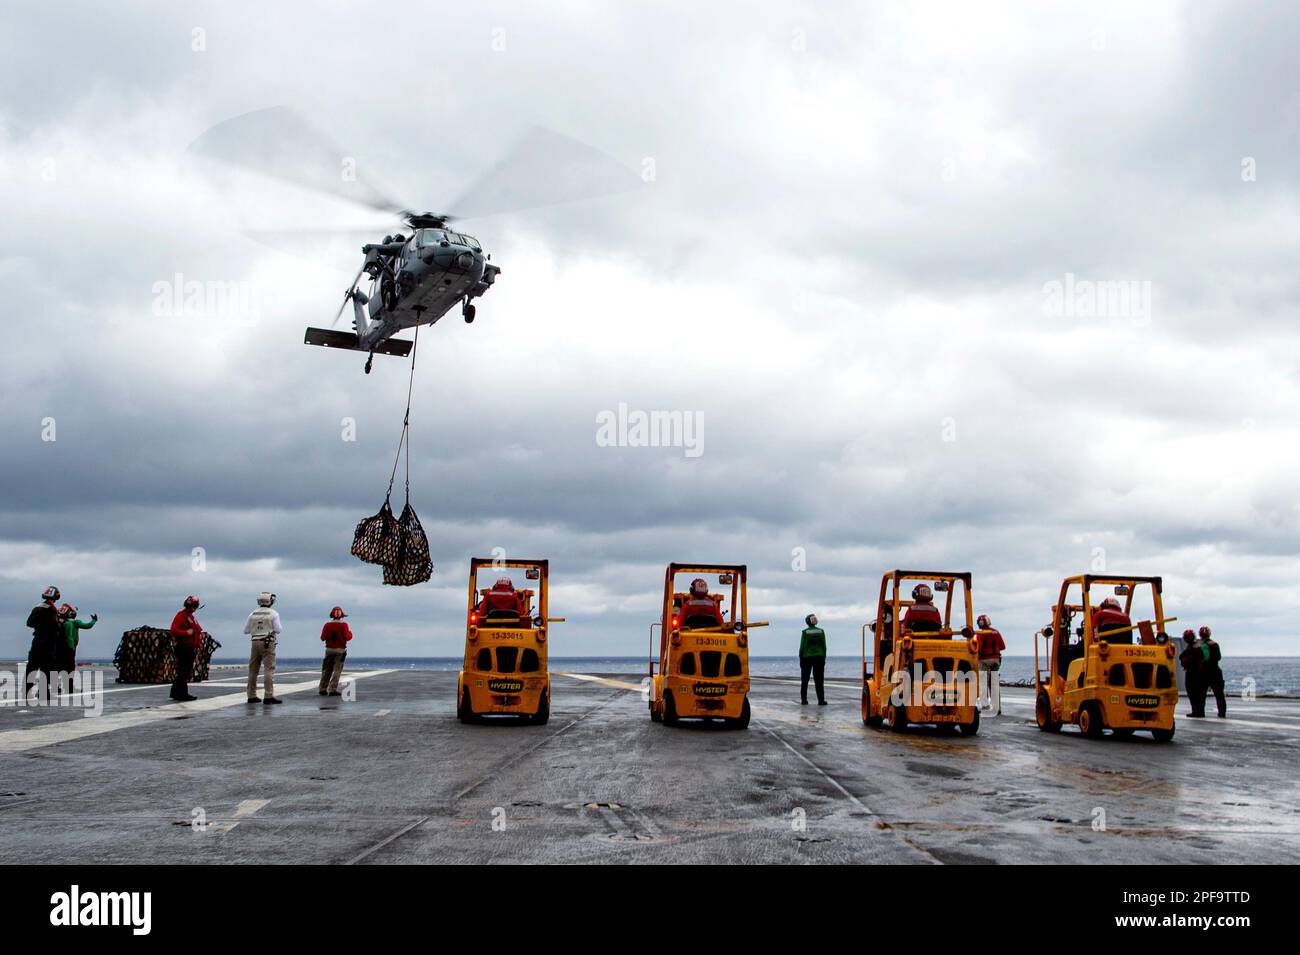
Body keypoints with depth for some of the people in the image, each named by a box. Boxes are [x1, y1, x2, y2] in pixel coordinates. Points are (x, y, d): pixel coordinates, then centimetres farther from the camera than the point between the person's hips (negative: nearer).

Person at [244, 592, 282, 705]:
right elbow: (278, 630, -7)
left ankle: (252, 696, 17)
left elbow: (246, 630, 11)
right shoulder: (273, 614, -5)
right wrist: (280, 627, 14)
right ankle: (268, 696, -13)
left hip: (255, 642, 5)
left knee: (253, 670, 12)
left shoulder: (253, 614, 7)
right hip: (268, 644, -4)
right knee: (269, 670, -6)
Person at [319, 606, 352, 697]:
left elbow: (322, 637, 0)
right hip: (340, 650, -3)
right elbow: (348, 637, -12)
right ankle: (332, 690, -8)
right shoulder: (344, 625, -8)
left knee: (326, 670, 13)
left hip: (329, 649, 3)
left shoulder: (327, 625, 0)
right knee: (337, 671, -1)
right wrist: (350, 632, 8)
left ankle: (323, 689, 14)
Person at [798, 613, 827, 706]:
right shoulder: (821, 631, 1)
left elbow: (802, 647, -7)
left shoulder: (805, 632, -6)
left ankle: (804, 700, 7)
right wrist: (824, 658, 8)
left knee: (804, 680, 9)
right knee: (819, 680, 3)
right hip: (819, 657, 1)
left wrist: (800, 659, 0)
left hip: (807, 657, -1)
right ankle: (821, 700, -2)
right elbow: (824, 646, 1)